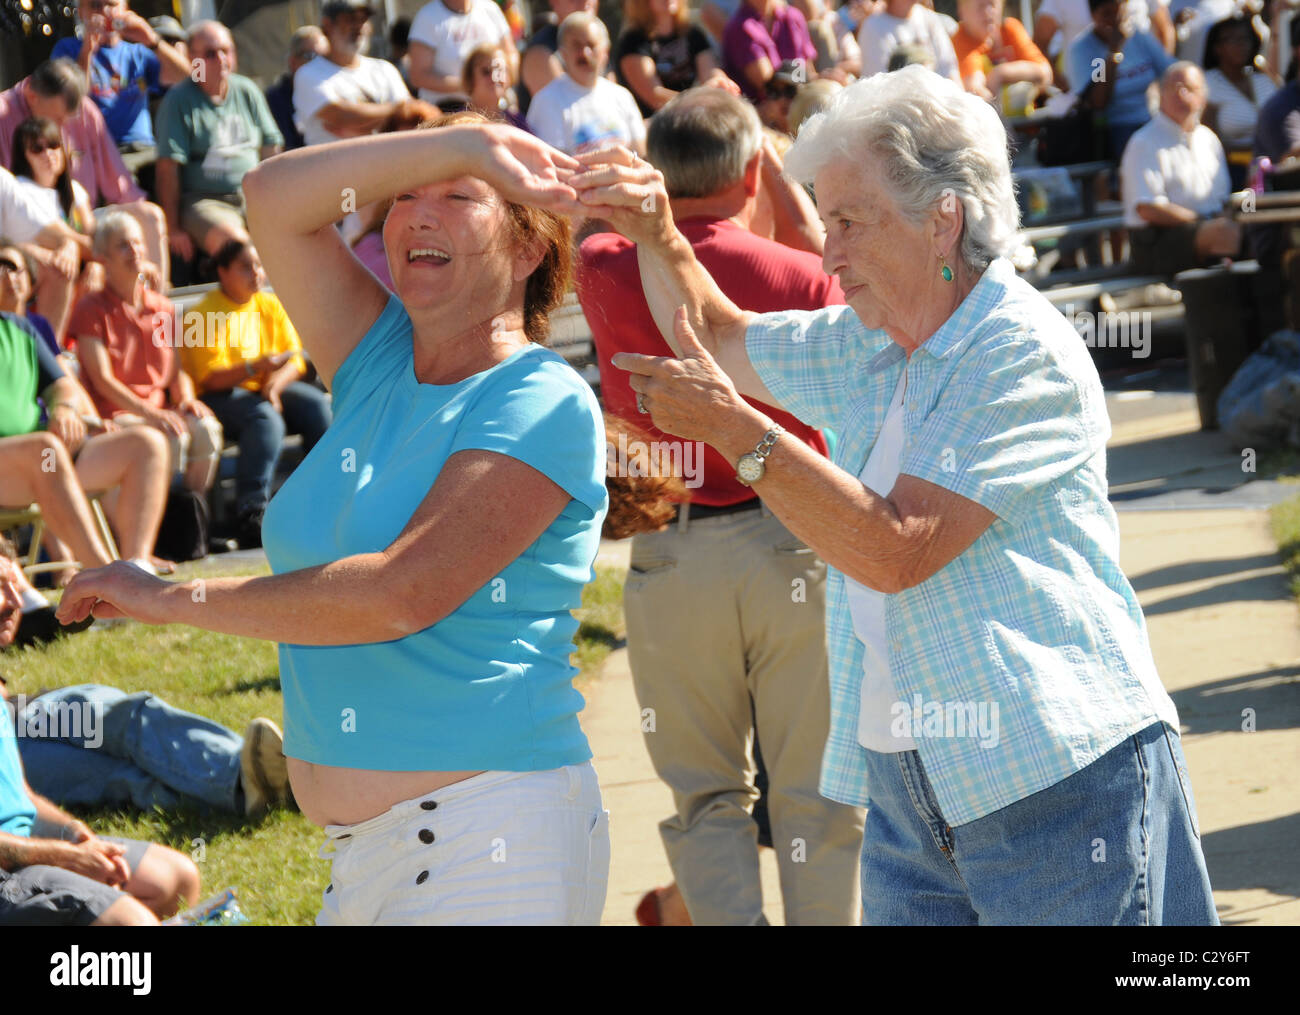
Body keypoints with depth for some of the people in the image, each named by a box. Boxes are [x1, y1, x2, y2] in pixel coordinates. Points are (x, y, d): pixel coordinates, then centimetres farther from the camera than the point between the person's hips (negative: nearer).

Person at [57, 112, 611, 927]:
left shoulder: (543, 405, -11)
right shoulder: (378, 362, 12)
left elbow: (402, 594, -21)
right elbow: (276, 196, 1)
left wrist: (173, 599, -14)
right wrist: (463, 143, -7)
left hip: (489, 836, -7)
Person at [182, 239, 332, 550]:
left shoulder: (271, 306, 12)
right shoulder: (207, 314, -6)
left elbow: (296, 361, 6)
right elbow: (211, 378, -14)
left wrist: (275, 384, -16)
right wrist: (256, 367, -29)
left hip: (265, 389, 6)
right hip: (218, 398, -6)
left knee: (316, 404, -21)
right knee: (266, 419, -35)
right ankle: (250, 512, -43)